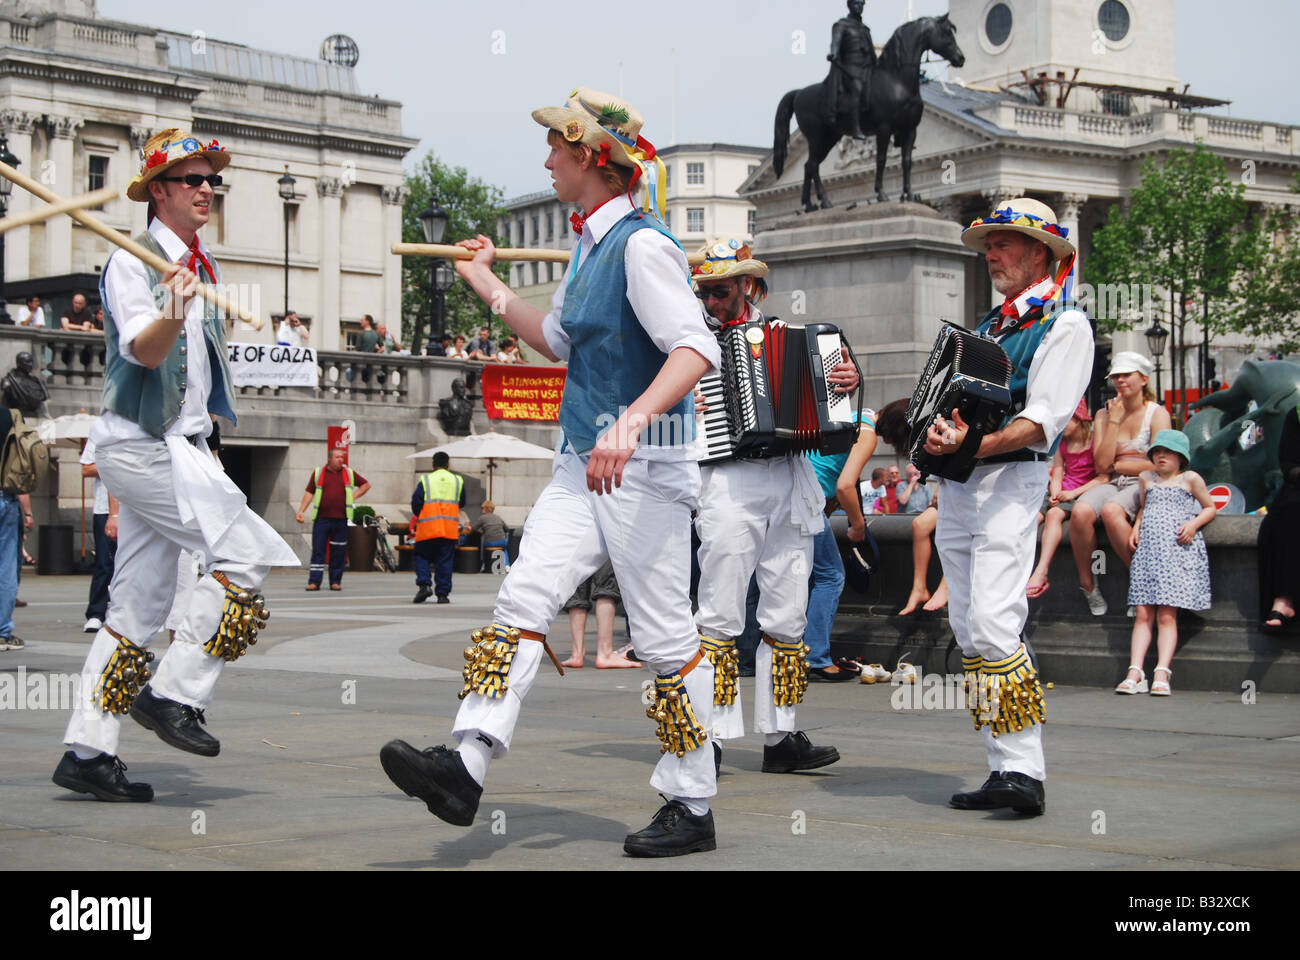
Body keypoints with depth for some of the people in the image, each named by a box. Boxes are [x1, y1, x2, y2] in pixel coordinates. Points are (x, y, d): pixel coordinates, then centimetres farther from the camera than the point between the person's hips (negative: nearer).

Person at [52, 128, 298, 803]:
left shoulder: (201, 265, 16)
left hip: (177, 445, 9)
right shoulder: (133, 262, -10)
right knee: (250, 551, -18)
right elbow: (141, 350, -26)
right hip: (139, 442, -9)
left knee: (139, 604, 6)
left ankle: (87, 752, 8)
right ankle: (173, 693, -13)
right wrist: (173, 315, -43)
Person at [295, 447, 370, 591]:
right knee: (318, 551, -5)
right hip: (321, 519, -1)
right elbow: (309, 493, 8)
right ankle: (314, 582, -5)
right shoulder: (318, 473, 8)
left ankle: (335, 581, 12)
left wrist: (354, 496, 8)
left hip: (341, 520, 1)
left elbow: (366, 484, 21)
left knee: (338, 553, 3)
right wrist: (301, 511, 0)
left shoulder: (349, 473, 11)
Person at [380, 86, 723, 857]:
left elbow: (695, 348, -27)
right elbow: (557, 340, 29)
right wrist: (488, 283, 30)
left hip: (646, 466, -9)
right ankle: (467, 766, -14)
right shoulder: (591, 245, 15)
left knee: (665, 637, -1)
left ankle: (693, 808, 9)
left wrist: (631, 424, -40)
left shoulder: (642, 245, -14)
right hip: (586, 462, 9)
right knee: (525, 595, -6)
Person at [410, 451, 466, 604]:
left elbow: (415, 503, -1)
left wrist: (418, 517, 16)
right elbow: (461, 503, 16)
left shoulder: (425, 480, 1)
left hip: (428, 528, -2)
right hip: (450, 530, 2)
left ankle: (424, 584, -9)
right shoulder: (457, 481, 8)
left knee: (420, 557, 10)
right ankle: (442, 594, 4)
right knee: (445, 561, 6)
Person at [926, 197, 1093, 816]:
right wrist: (939, 427, -1)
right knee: (969, 631, 4)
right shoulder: (990, 325, 24)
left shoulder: (1064, 325, -2)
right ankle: (1006, 769, 7)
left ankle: (1023, 772, -19)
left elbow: (1043, 419, -13)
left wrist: (972, 446, -25)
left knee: (993, 624, -19)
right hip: (956, 487, 8)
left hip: (1009, 480, -8)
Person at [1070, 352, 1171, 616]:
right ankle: (1087, 584, -16)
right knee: (1081, 511, -32)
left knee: (1111, 510, -37)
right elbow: (1101, 465, 1)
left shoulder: (1157, 414, 4)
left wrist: (1116, 464, 0)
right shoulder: (1104, 414, 13)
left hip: (1143, 486, -3)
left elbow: (1158, 465, -6)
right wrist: (1114, 421, -1)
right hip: (1111, 485, 3)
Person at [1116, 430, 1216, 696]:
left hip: (1178, 549, -4)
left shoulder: (1190, 479, 8)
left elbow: (1210, 508, 14)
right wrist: (1136, 527, 13)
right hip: (1147, 548, 4)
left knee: (1167, 614, -12)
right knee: (1143, 614, -6)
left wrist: (1194, 523, -5)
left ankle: (1162, 673, -17)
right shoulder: (1146, 479, 19)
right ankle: (1135, 672, -13)